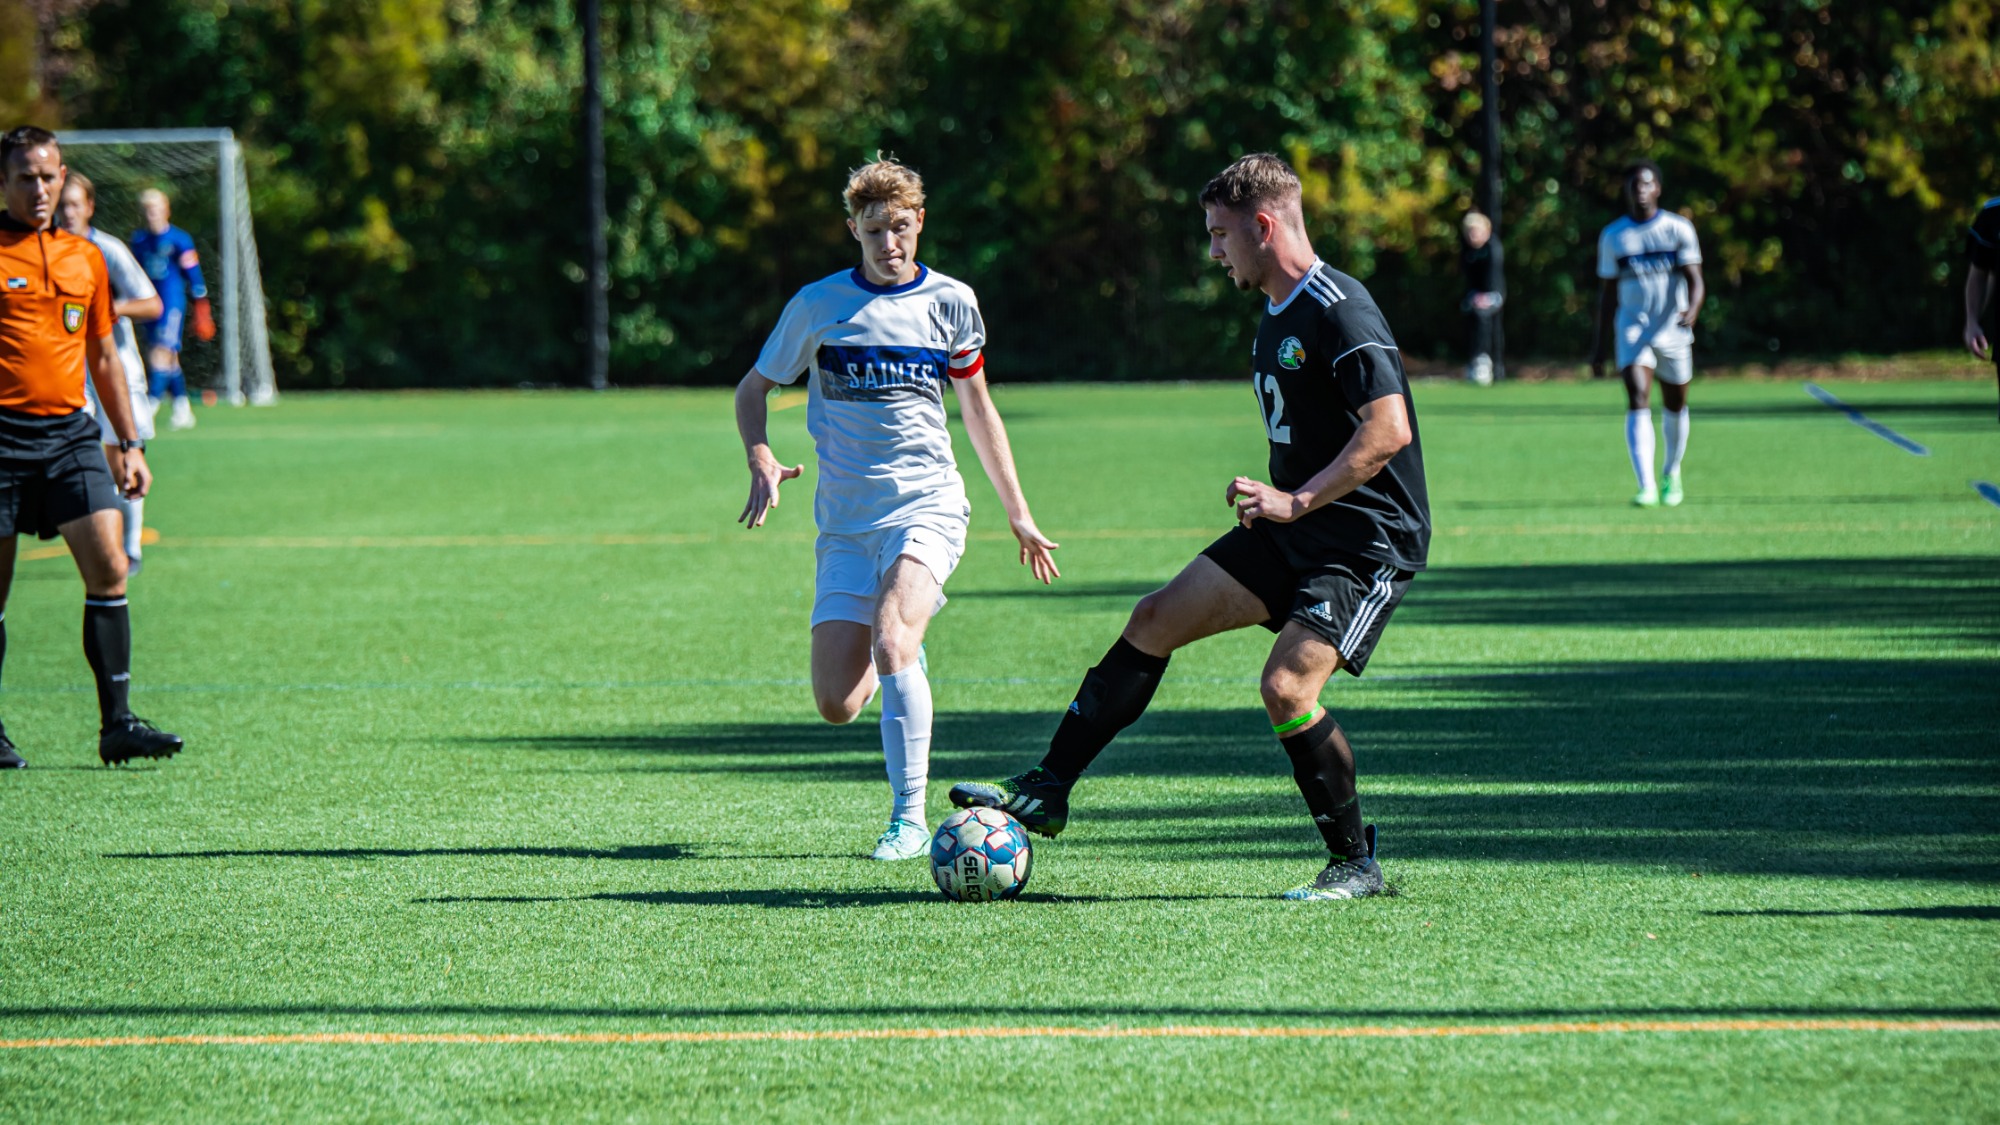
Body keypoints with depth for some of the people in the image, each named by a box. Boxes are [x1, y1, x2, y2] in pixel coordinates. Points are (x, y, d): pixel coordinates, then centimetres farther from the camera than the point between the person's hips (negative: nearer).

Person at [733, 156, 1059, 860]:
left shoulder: (949, 302, 5)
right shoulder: (819, 305, 3)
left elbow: (977, 409, 17)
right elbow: (753, 390, 13)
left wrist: (1018, 514, 18)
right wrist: (761, 461, -7)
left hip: (926, 506, -2)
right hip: (846, 521, 2)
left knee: (892, 639, -29)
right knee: (836, 705, -5)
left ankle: (909, 819, -21)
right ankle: (897, 661, 33)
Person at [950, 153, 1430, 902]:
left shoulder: (1339, 310, -18)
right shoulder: (1275, 314, 14)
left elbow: (1389, 428, -27)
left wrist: (1297, 500, -27)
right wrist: (1274, 499, 17)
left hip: (1368, 542, -10)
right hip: (1293, 530, 10)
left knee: (1286, 686, -22)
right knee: (1155, 621, 4)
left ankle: (1355, 865, -5)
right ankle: (1045, 793, 9)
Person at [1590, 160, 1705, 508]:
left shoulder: (1678, 229, -1)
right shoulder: (1613, 236, 4)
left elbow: (1695, 281, -8)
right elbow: (1607, 293, 10)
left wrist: (1692, 310, -31)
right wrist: (1599, 348, 9)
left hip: (1673, 330, 0)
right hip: (1632, 330, 0)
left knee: (1675, 407, 12)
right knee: (1638, 403, -18)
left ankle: (1672, 474, 38)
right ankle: (1647, 487, -26)